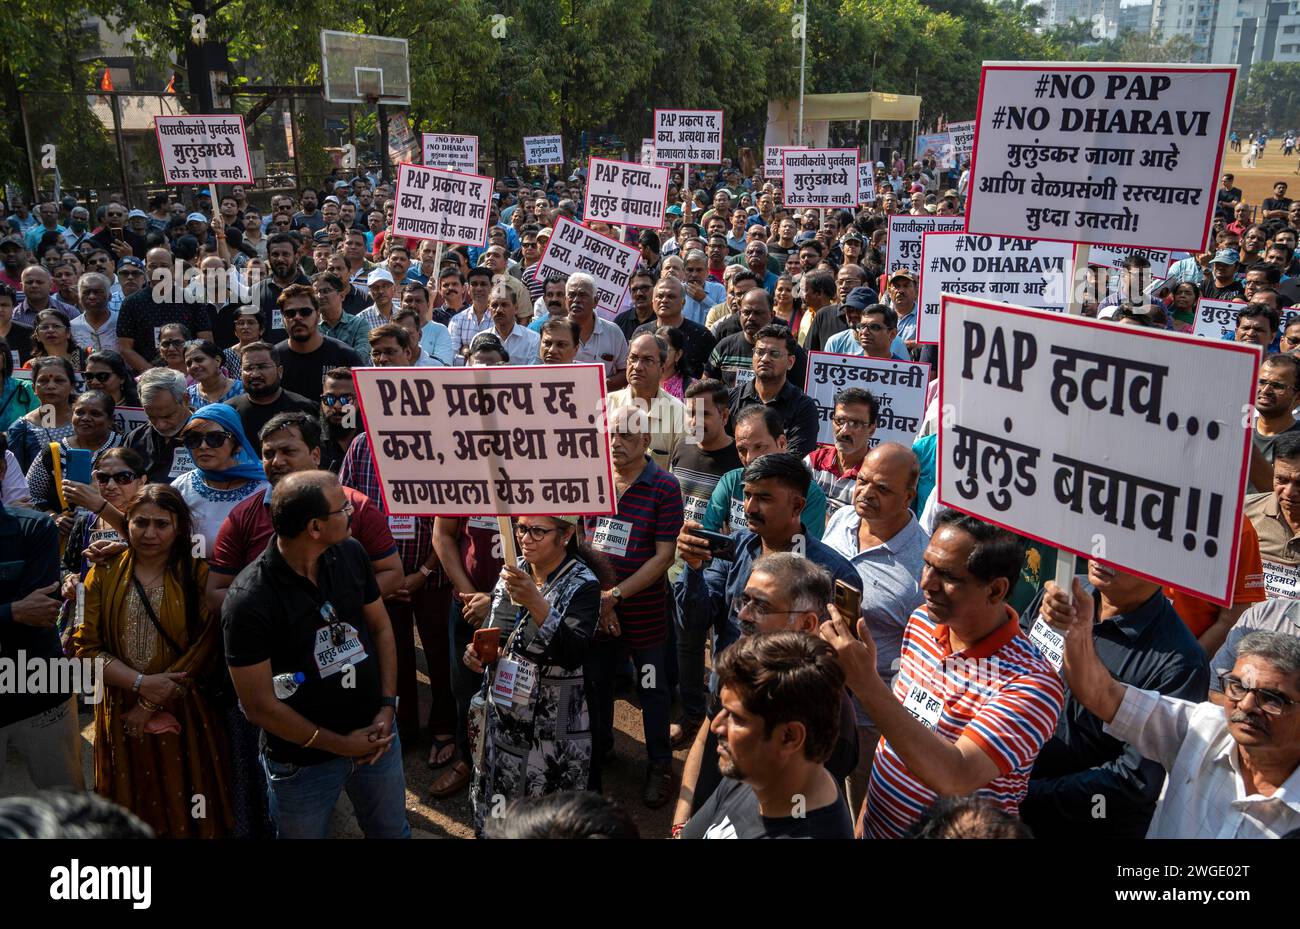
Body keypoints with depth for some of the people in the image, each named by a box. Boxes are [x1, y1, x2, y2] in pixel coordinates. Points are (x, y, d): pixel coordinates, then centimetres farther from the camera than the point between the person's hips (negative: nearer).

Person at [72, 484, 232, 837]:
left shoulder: (197, 575, -5)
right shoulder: (104, 574, 2)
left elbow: (202, 650, -9)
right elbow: (86, 646, -2)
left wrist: (150, 706, -12)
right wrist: (141, 683, -15)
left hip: (183, 716, -2)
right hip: (121, 715, 2)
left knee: (184, 811, 8)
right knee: (130, 810, 14)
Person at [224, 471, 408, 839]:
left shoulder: (351, 554, -9)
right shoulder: (248, 601, -24)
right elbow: (259, 706, -19)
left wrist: (387, 706, -6)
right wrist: (340, 745, -13)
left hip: (375, 736, 5)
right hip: (304, 760, -4)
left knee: (394, 832, 22)